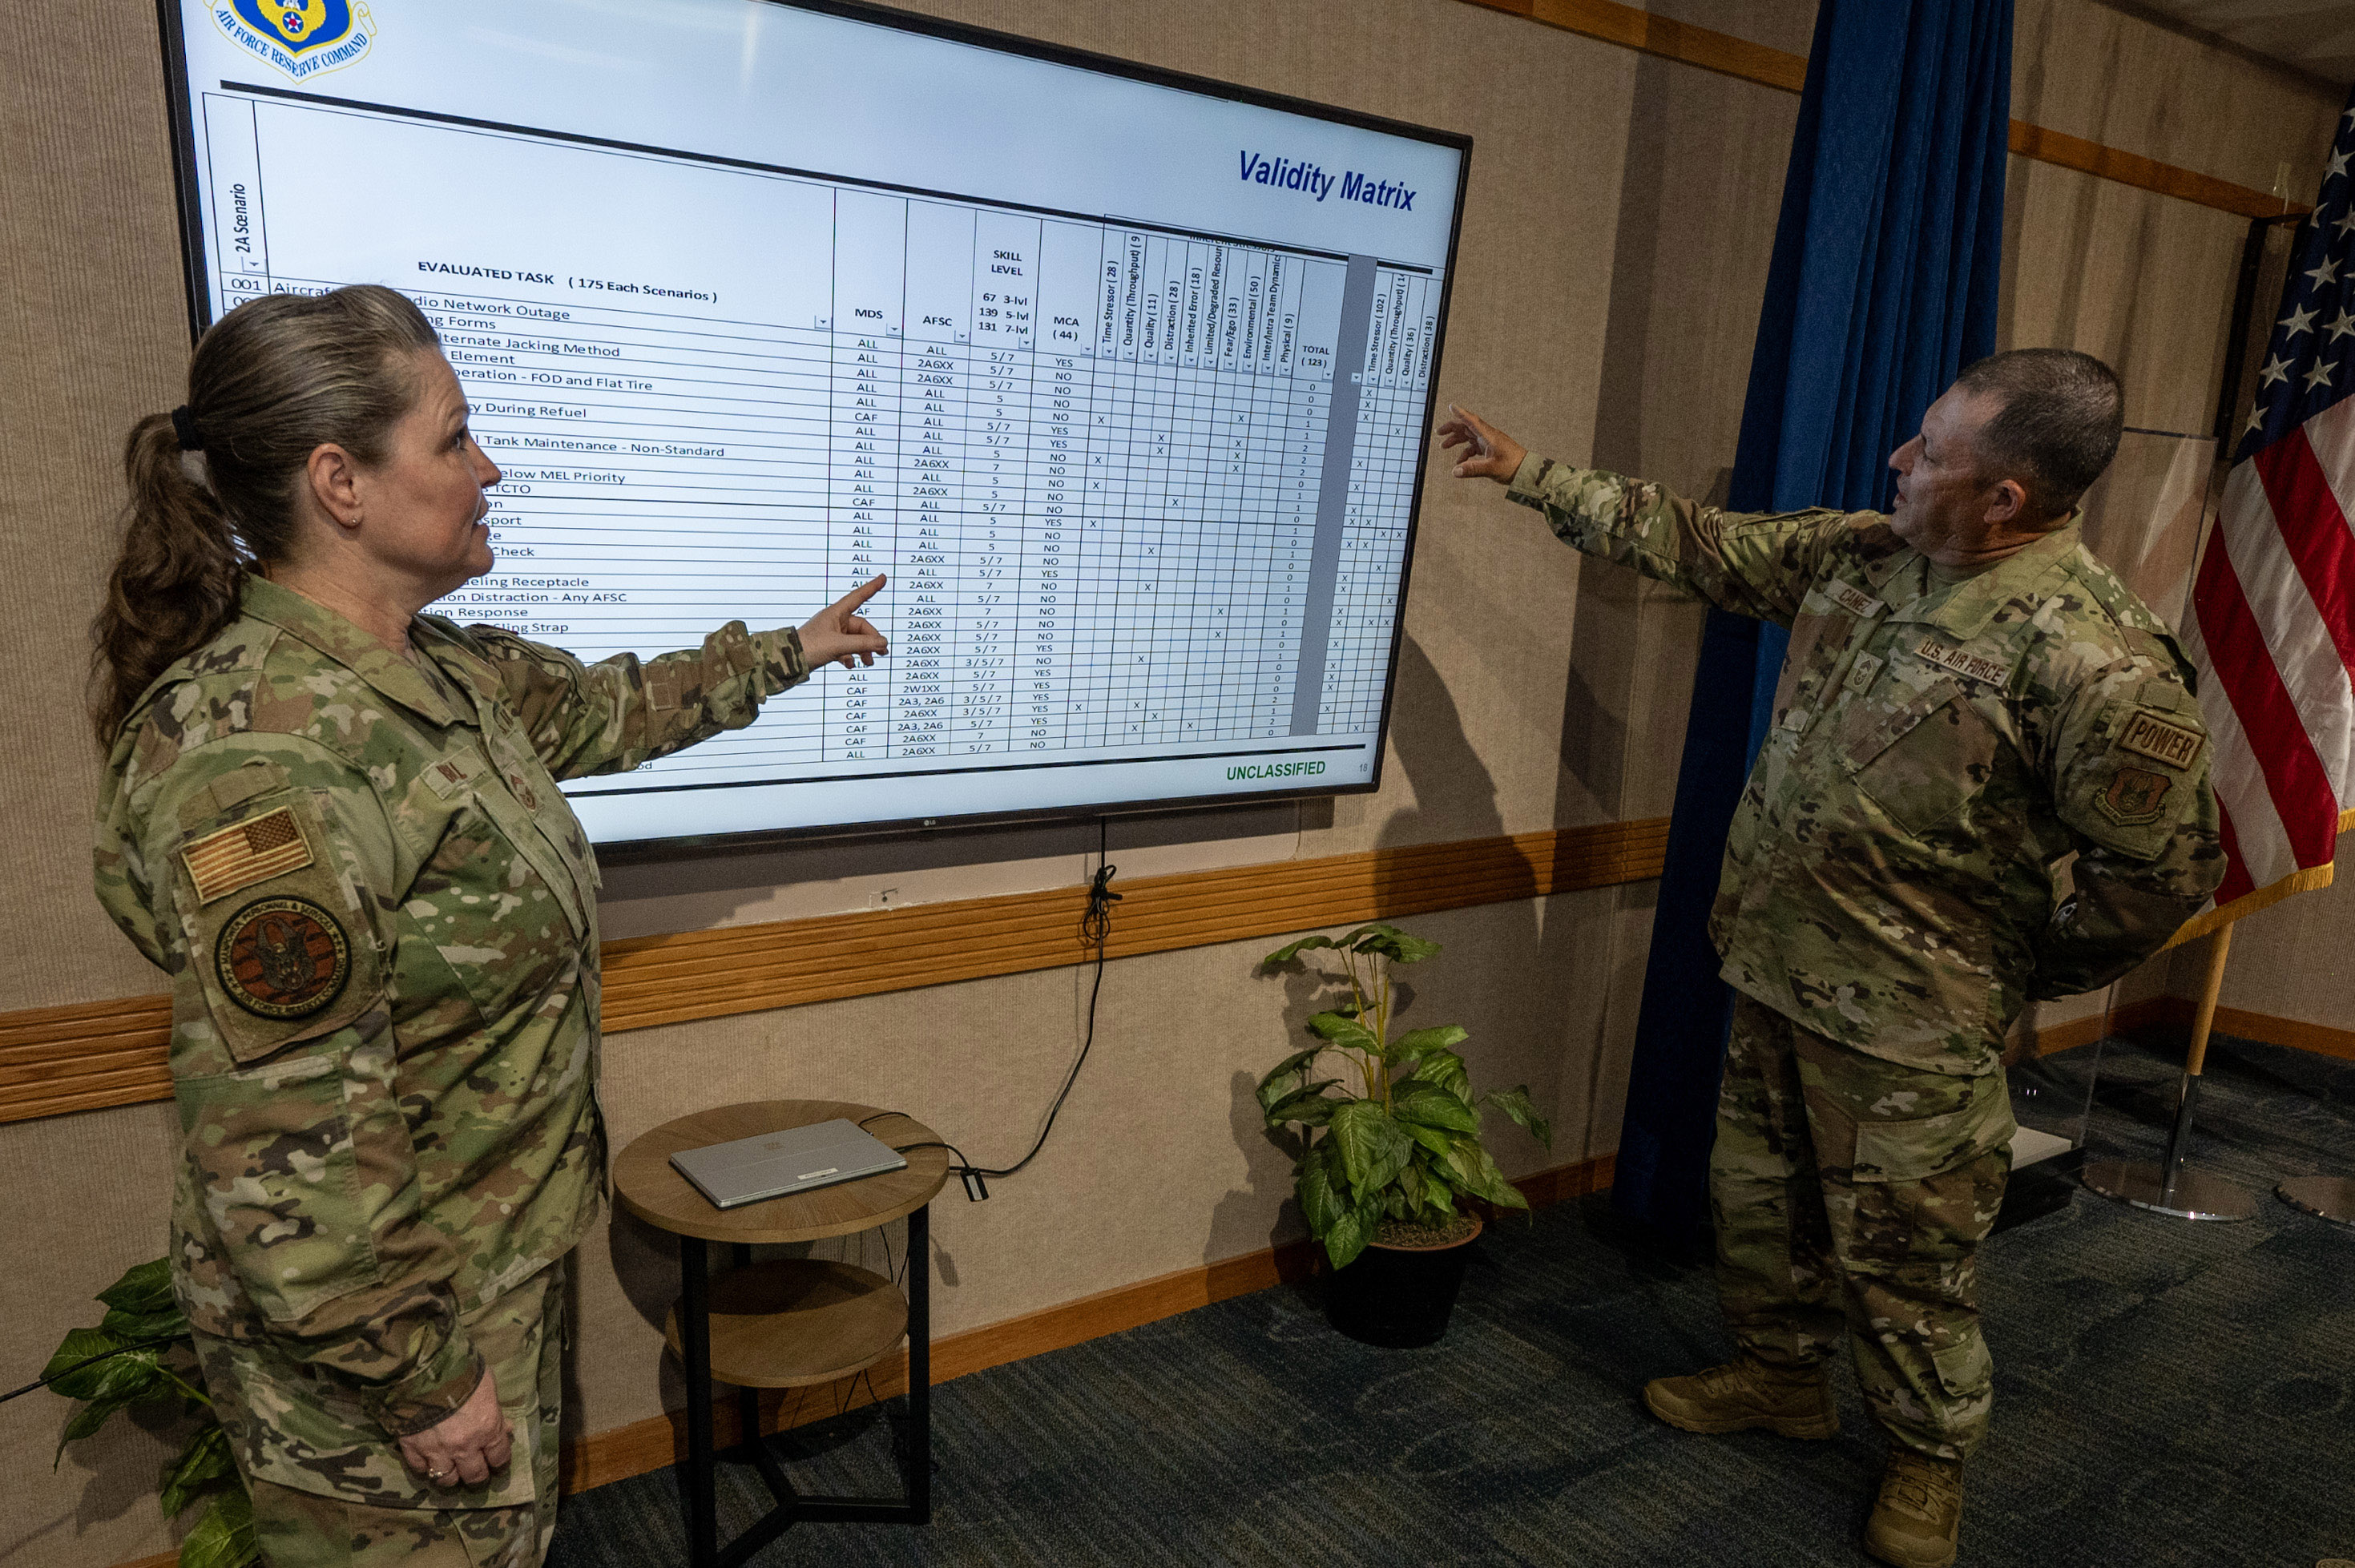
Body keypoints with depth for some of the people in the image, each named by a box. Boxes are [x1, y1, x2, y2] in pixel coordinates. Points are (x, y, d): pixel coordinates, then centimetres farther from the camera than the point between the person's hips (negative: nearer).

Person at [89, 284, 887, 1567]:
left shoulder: (439, 670, -1)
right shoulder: (262, 759, -30)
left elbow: (600, 709, 19)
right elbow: (277, 1154, -28)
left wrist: (787, 653, 28)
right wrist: (422, 1381, -19)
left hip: (493, 1260, 9)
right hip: (380, 1316, -8)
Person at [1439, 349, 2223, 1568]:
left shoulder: (2096, 660, -23)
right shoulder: (1859, 556, -1)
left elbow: (2160, 870, -18)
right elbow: (1699, 544, 8)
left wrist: (2017, 973, -6)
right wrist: (1530, 475, 8)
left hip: (1907, 1026, -7)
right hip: (1775, 973, 7)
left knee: (1900, 1253, 10)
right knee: (1759, 1195, 22)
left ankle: (1928, 1458, 36)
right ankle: (1781, 1376, 45)